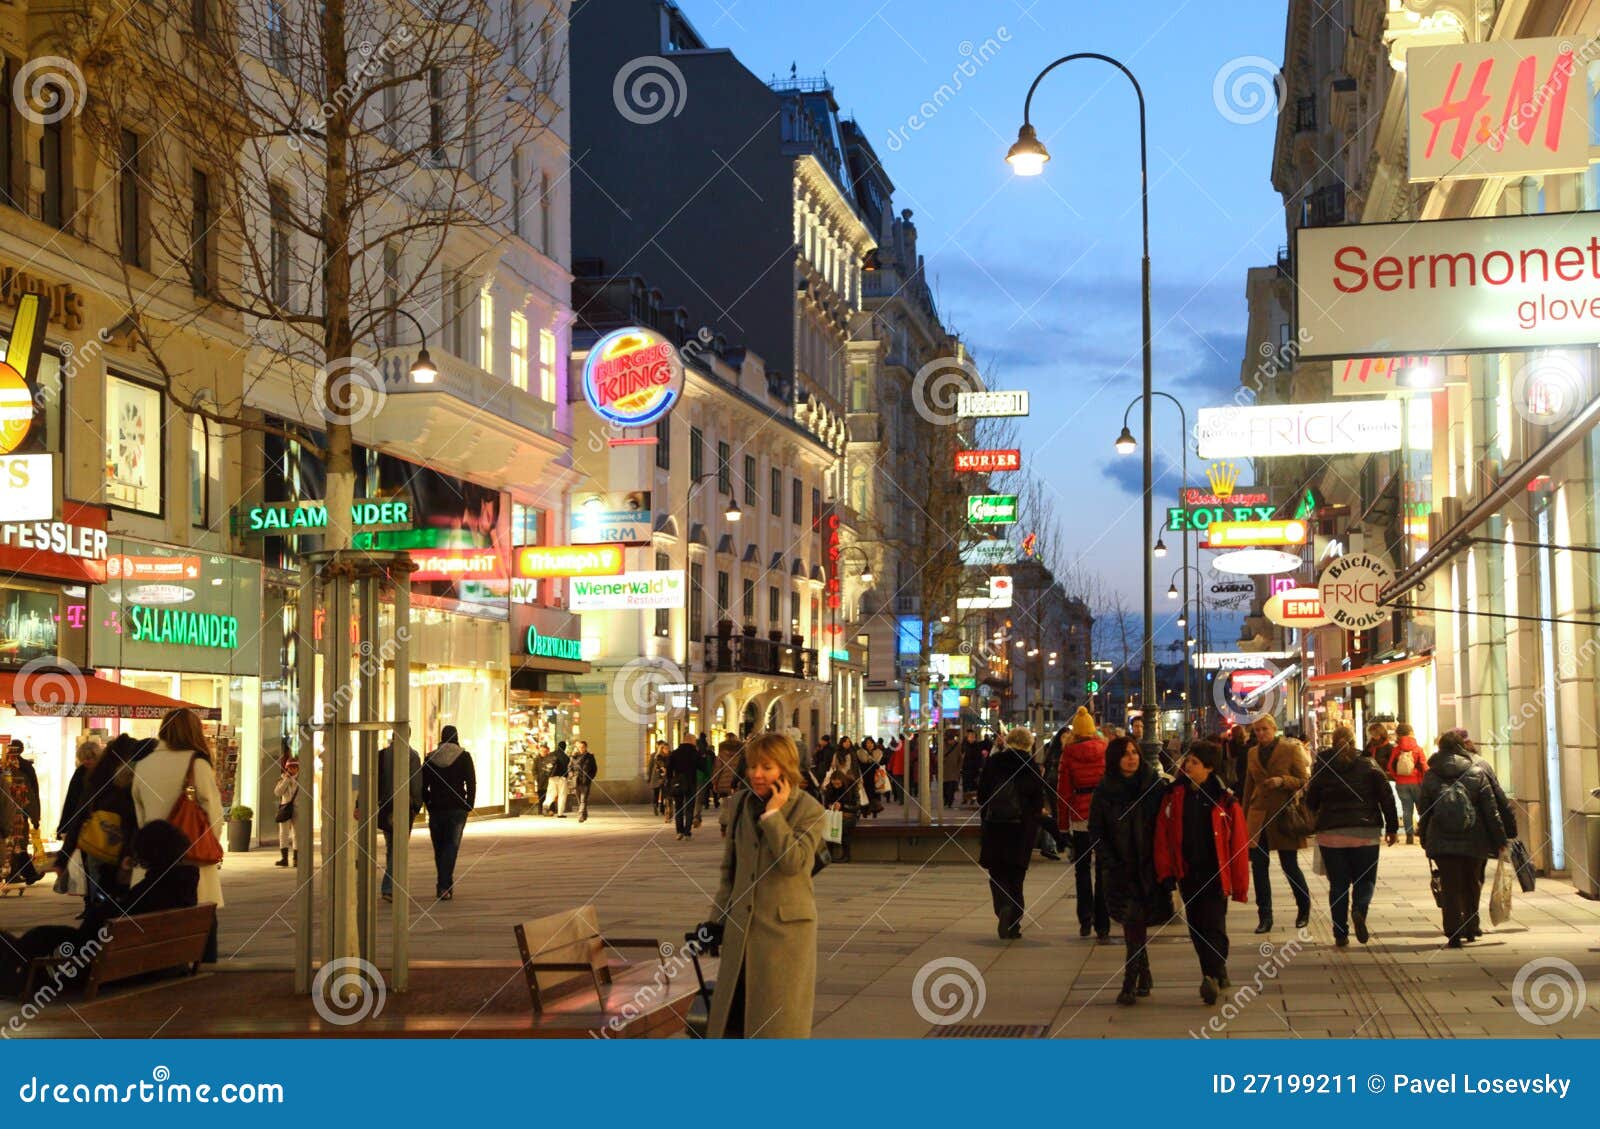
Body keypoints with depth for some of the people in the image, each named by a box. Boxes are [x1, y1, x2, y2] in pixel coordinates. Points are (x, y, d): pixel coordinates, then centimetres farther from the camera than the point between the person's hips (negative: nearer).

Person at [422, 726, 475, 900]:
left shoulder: (430, 758, 5)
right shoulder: (464, 757, -1)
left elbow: (423, 786, 4)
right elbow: (471, 783, -5)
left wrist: (429, 805, 11)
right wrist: (469, 806, 1)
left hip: (436, 808, 2)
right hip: (457, 808, -2)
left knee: (439, 847, 13)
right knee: (452, 846, -5)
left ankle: (444, 885, 21)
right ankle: (444, 887, -18)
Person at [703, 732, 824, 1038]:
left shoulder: (808, 810, -8)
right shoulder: (740, 803, 7)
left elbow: (794, 861, -23)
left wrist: (773, 813, -21)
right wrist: (717, 918, 13)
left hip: (786, 924, -5)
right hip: (742, 924, 5)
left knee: (781, 1012, 2)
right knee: (732, 1013, 9)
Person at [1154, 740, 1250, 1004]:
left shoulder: (1225, 801, -8)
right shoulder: (1174, 796, 2)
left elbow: (1239, 844, -5)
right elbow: (1163, 835, 3)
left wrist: (1240, 886, -5)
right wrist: (1166, 872, -2)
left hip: (1215, 875, -4)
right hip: (1188, 875, 4)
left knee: (1213, 926, -11)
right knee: (1197, 929, 10)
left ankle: (1211, 974, -12)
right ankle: (1217, 971, 24)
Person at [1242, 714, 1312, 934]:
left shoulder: (1290, 750, -3)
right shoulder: (1253, 754, 12)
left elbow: (1304, 781, -4)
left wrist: (1282, 781, -20)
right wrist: (1245, 815, 18)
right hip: (1259, 816, 4)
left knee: (1290, 865, 1)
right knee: (1259, 865, -2)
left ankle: (1304, 908, 25)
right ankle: (1264, 917, 5)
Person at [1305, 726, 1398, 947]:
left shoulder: (1322, 768, 3)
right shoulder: (1369, 765, 1)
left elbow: (1311, 802, 7)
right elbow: (1387, 797, -1)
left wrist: (1317, 821, 27)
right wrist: (1391, 827, 6)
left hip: (1331, 834, 1)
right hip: (1365, 834, -1)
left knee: (1338, 884, 7)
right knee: (1365, 879, 10)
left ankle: (1340, 933, 3)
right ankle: (1359, 910, -20)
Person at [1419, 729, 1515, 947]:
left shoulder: (1431, 776, 3)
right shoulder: (1479, 771, -3)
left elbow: (1424, 811, 7)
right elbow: (1493, 808, -2)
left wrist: (1425, 839, 16)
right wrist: (1500, 838, 3)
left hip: (1441, 842, 0)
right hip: (1474, 842, 0)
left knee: (1450, 888, 4)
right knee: (1472, 886, 17)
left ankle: (1453, 933, -5)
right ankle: (1470, 927, 22)